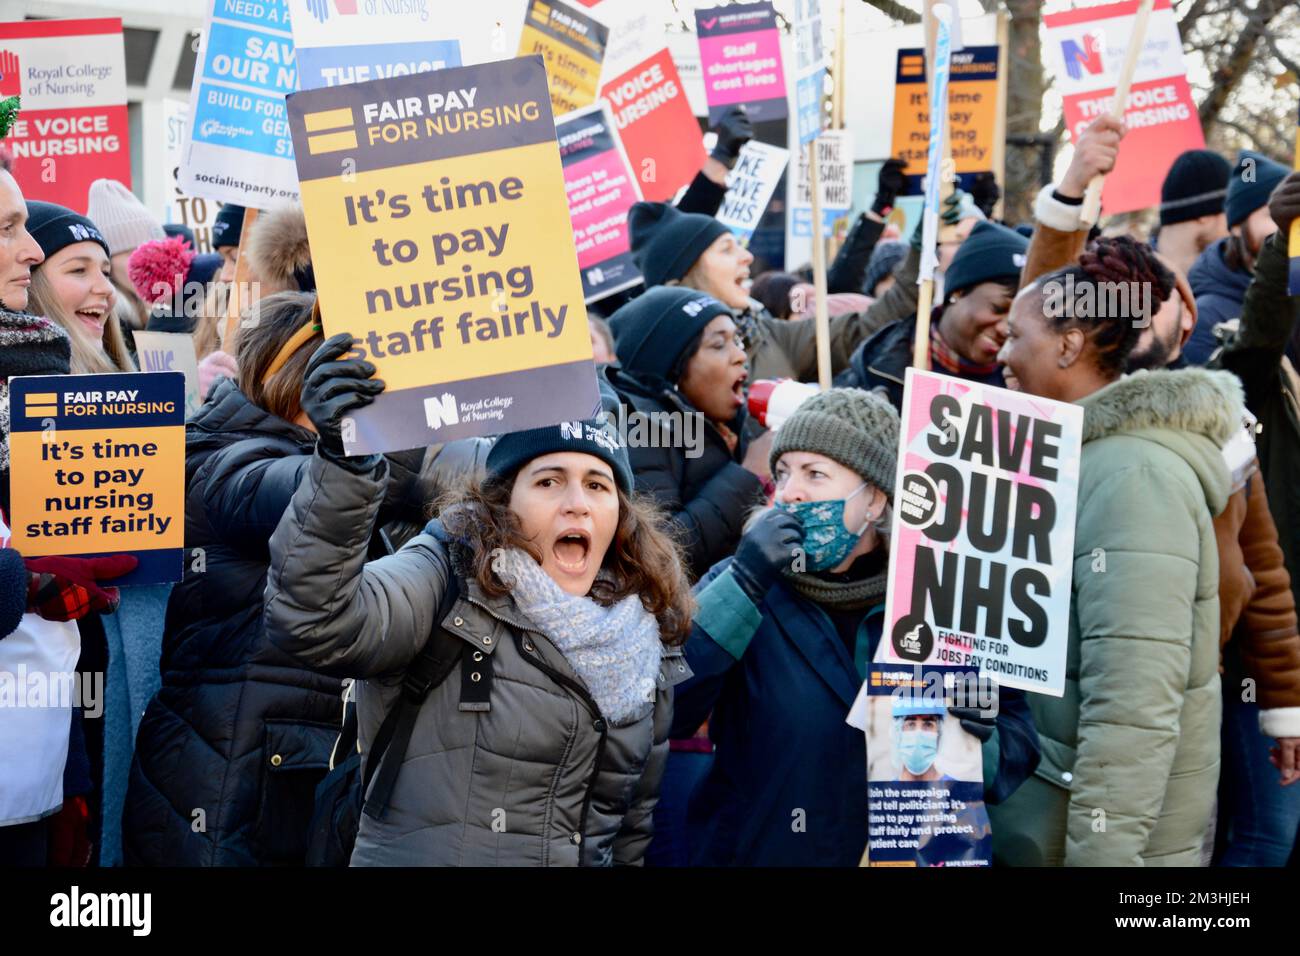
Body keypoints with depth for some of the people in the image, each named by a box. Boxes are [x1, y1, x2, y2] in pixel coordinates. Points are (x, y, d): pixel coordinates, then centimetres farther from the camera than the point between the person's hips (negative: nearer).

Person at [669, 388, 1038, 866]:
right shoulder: (739, 584, -7)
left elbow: (1017, 749, -2)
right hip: (752, 850, -1)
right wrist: (744, 583, -26)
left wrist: (977, 742, -23)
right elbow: (655, 710, -21)